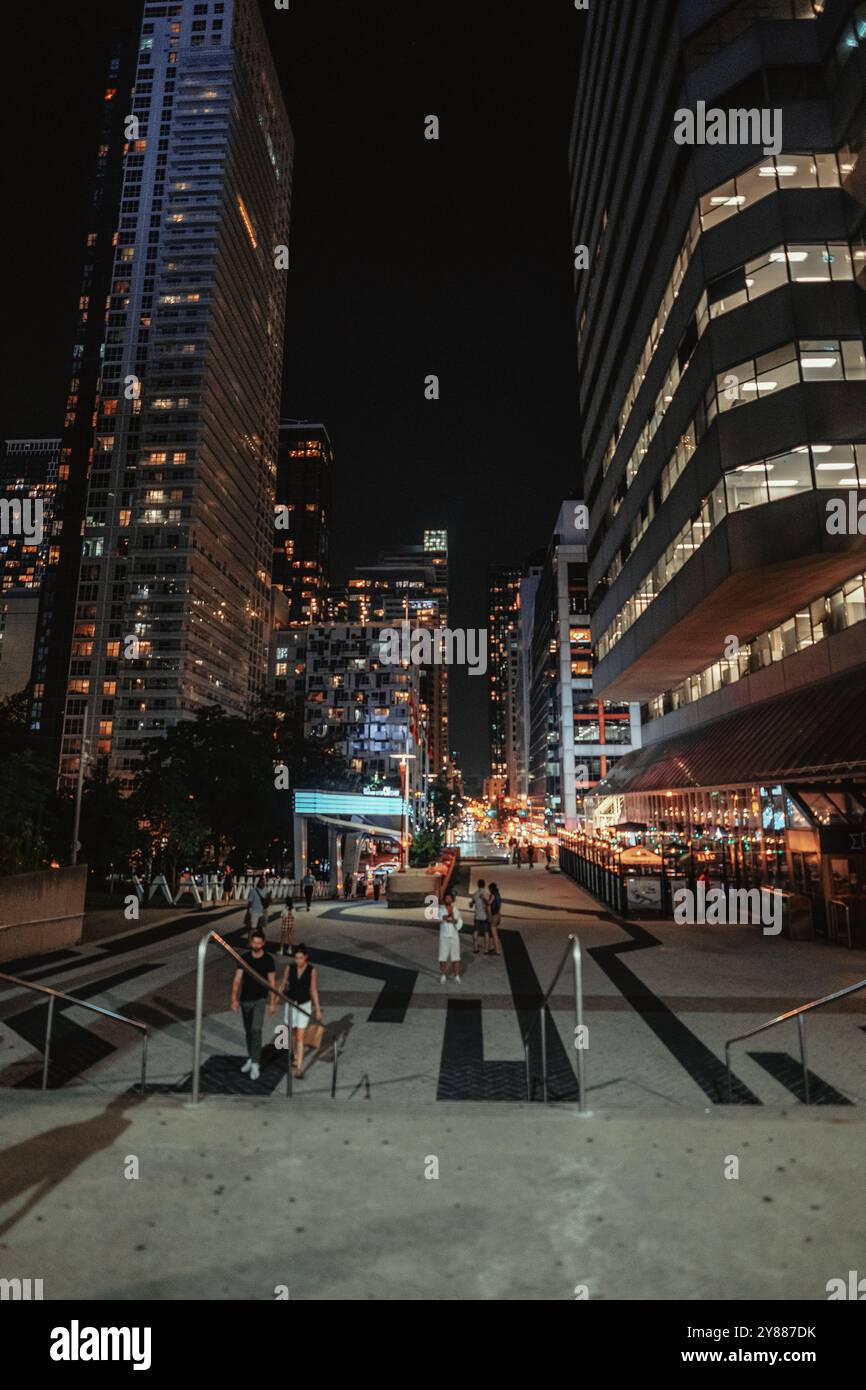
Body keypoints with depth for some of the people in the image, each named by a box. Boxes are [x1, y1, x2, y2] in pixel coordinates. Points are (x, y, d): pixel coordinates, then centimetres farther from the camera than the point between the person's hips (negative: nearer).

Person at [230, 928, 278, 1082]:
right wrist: (234, 999, -11)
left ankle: (255, 1065, -13)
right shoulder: (244, 957, -4)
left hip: (260, 1000, -3)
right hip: (245, 1000, 3)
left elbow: (272, 982, -3)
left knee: (256, 1030, -17)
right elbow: (237, 979, -3)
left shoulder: (268, 959, -8)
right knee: (248, 1031, 15)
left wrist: (272, 1002, -3)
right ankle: (251, 1058, 33)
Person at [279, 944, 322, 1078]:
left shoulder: (311, 970, -13)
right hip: (291, 1004, 2)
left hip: (305, 1005, -2)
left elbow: (314, 990, -6)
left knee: (300, 1037, -7)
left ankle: (299, 1067, -3)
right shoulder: (289, 968, -10)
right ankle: (295, 1054, 45)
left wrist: (318, 1009, -3)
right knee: (293, 1033, 18)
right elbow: (282, 985, 0)